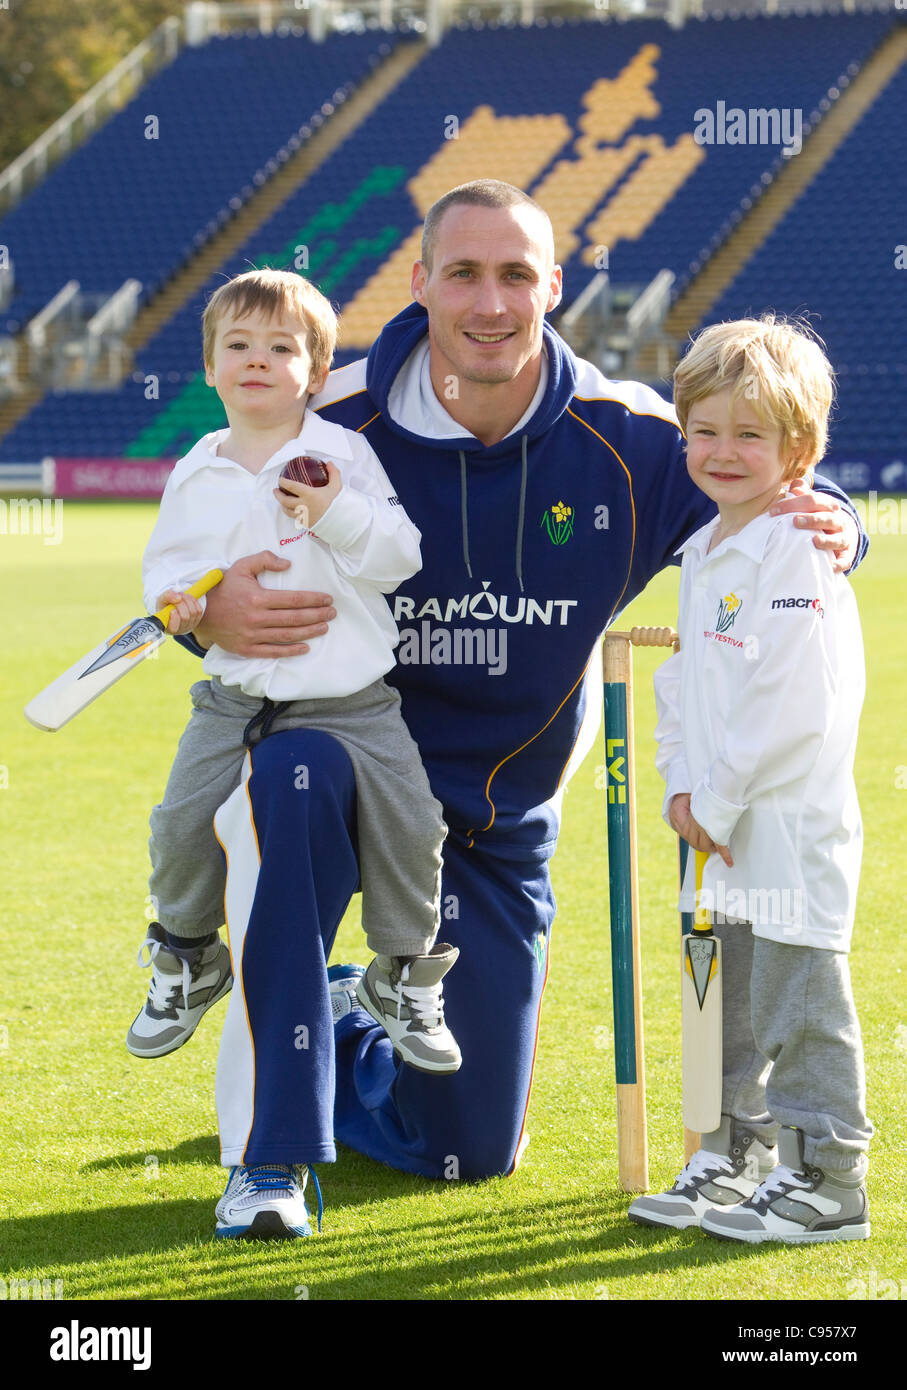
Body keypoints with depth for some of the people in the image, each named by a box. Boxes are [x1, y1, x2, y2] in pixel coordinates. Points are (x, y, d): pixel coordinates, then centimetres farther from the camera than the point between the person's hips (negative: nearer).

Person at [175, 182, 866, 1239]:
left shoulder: (626, 441, -12)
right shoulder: (335, 426, -16)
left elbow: (770, 506, 0)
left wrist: (826, 530, -26)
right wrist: (214, 615, -31)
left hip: (497, 828, 2)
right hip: (344, 750, -2)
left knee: (472, 1150, 6)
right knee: (288, 776, -41)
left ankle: (343, 1030, 43)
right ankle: (272, 1149, -30)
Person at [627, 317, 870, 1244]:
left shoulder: (796, 556, -16)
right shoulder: (703, 554, 14)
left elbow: (793, 706, -22)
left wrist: (720, 800, -15)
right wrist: (682, 787, 5)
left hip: (793, 825, -9)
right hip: (723, 827, 9)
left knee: (799, 1006, -5)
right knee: (737, 1005, 18)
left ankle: (824, 1182, 2)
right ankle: (737, 1160, 29)